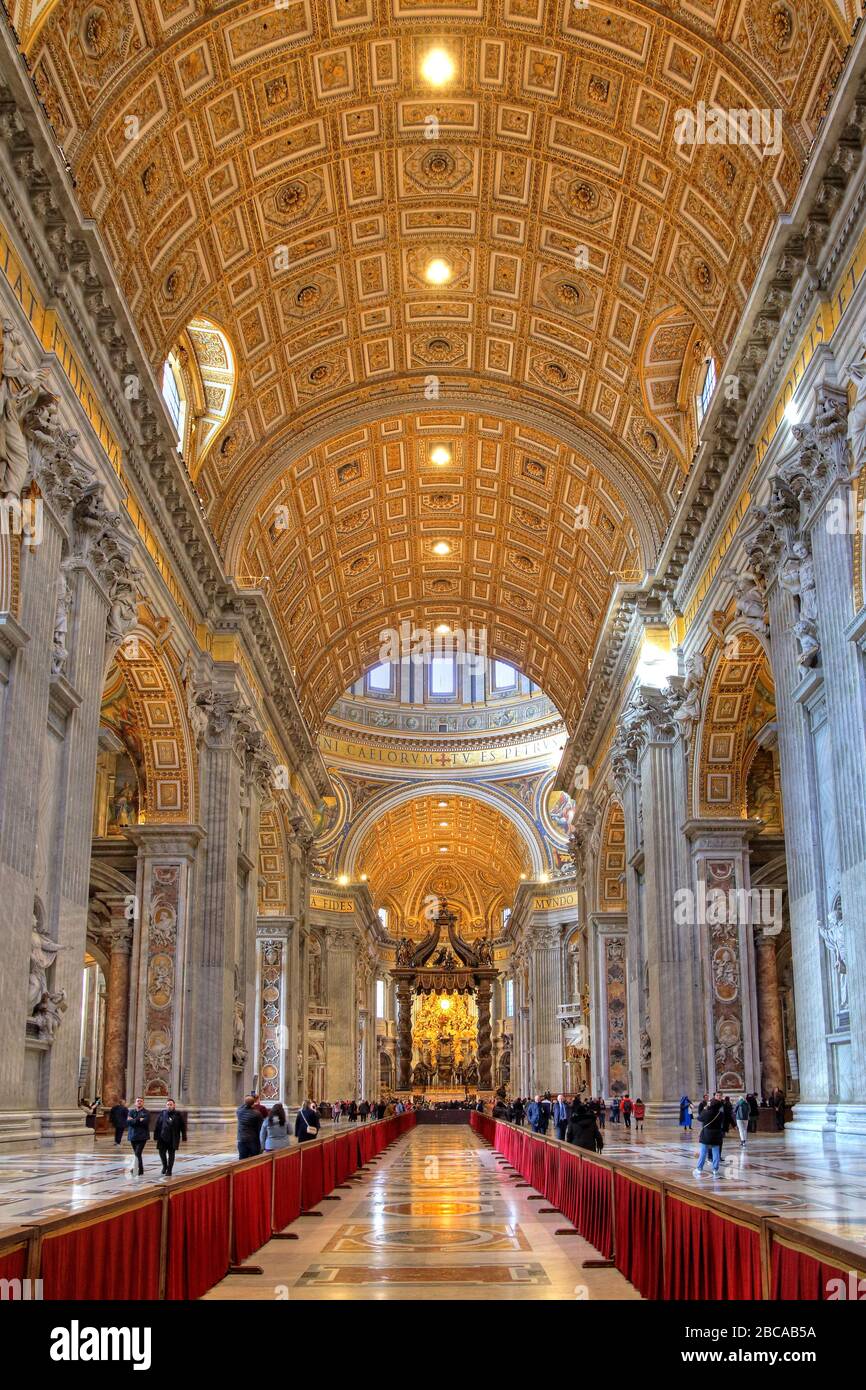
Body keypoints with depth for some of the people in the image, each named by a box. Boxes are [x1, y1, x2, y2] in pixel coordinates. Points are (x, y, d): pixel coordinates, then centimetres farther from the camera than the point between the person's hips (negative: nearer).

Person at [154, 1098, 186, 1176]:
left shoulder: (178, 1114, 1)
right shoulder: (162, 1114, 5)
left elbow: (183, 1127, 3)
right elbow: (157, 1126, 6)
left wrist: (184, 1138, 0)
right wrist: (156, 1136, 2)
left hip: (173, 1139, -1)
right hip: (163, 1137, 2)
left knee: (171, 1154, 1)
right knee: (161, 1152, -1)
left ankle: (169, 1171, 9)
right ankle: (165, 1165, 26)